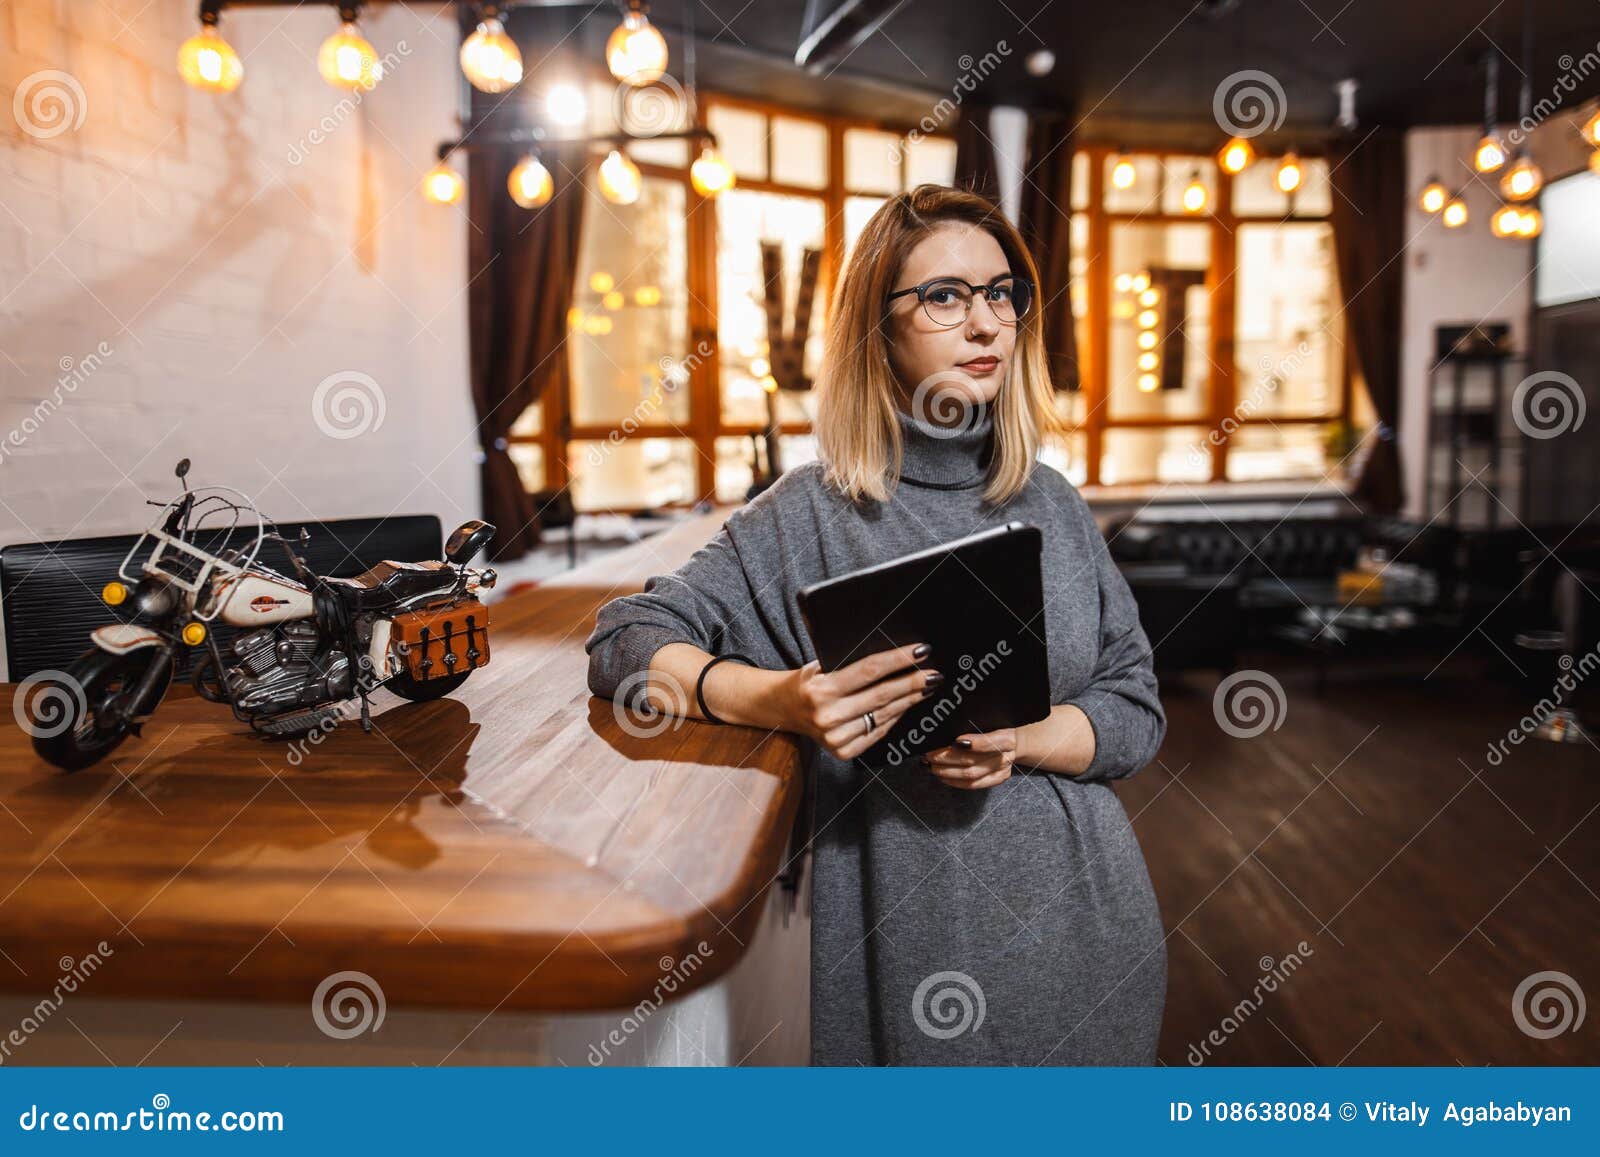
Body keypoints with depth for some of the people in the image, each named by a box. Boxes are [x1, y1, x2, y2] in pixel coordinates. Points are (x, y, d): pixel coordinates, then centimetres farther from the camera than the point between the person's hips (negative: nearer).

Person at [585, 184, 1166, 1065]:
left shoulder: (1052, 505, 3)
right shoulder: (812, 514, -9)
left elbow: (1137, 709, 3)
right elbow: (622, 644, -10)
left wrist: (1019, 738, -18)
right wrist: (781, 700, -27)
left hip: (1081, 921, 4)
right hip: (912, 921, -4)